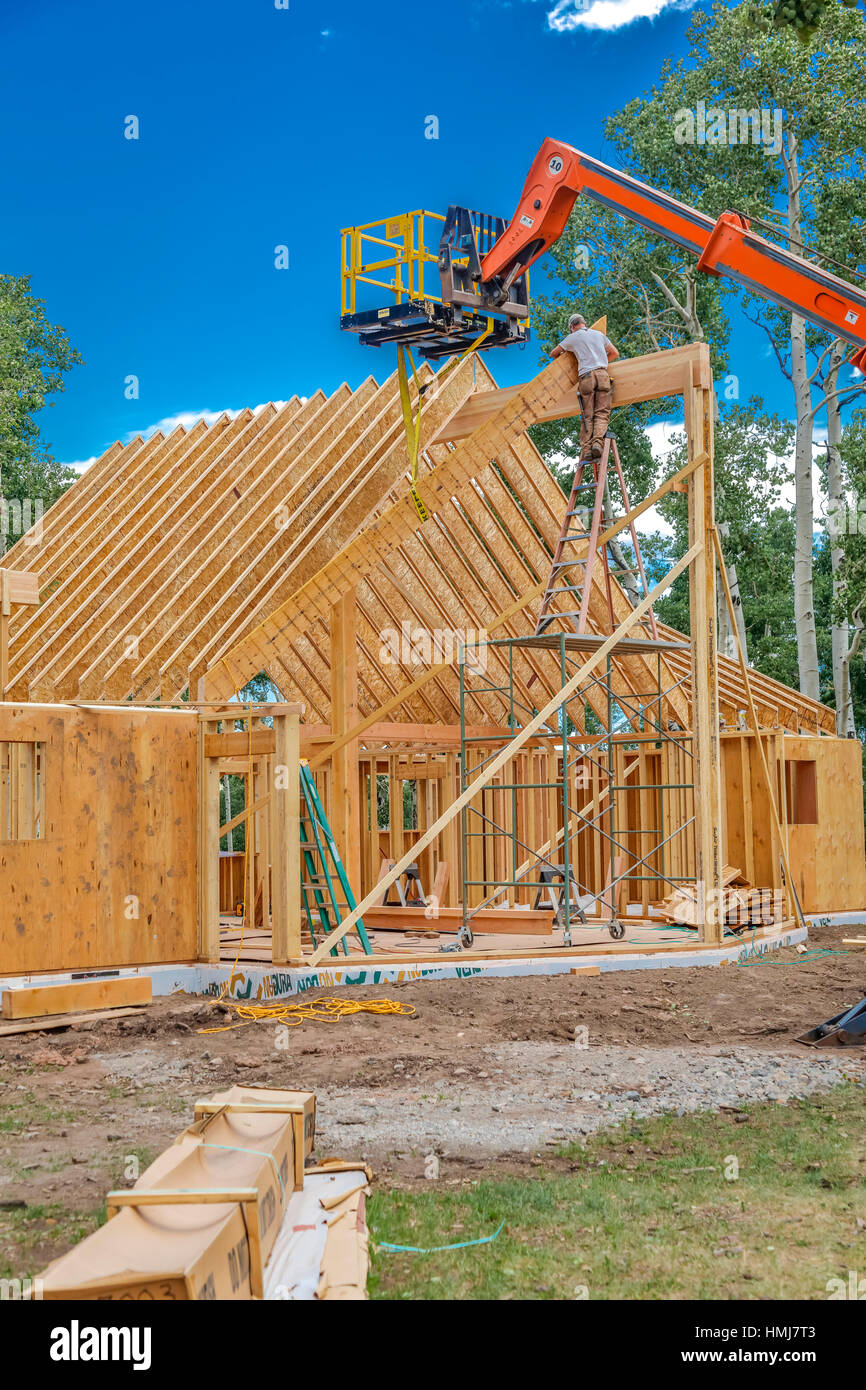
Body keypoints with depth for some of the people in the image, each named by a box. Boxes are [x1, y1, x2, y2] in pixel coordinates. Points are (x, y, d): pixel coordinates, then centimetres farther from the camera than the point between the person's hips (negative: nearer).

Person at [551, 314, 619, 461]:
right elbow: (615, 353, 29)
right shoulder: (599, 334, 22)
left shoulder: (573, 338, 14)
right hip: (602, 373, 1)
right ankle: (598, 442, -26)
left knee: (587, 416, -2)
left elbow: (553, 354, 23)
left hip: (586, 376, -1)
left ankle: (586, 448, -16)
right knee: (602, 413, -4)